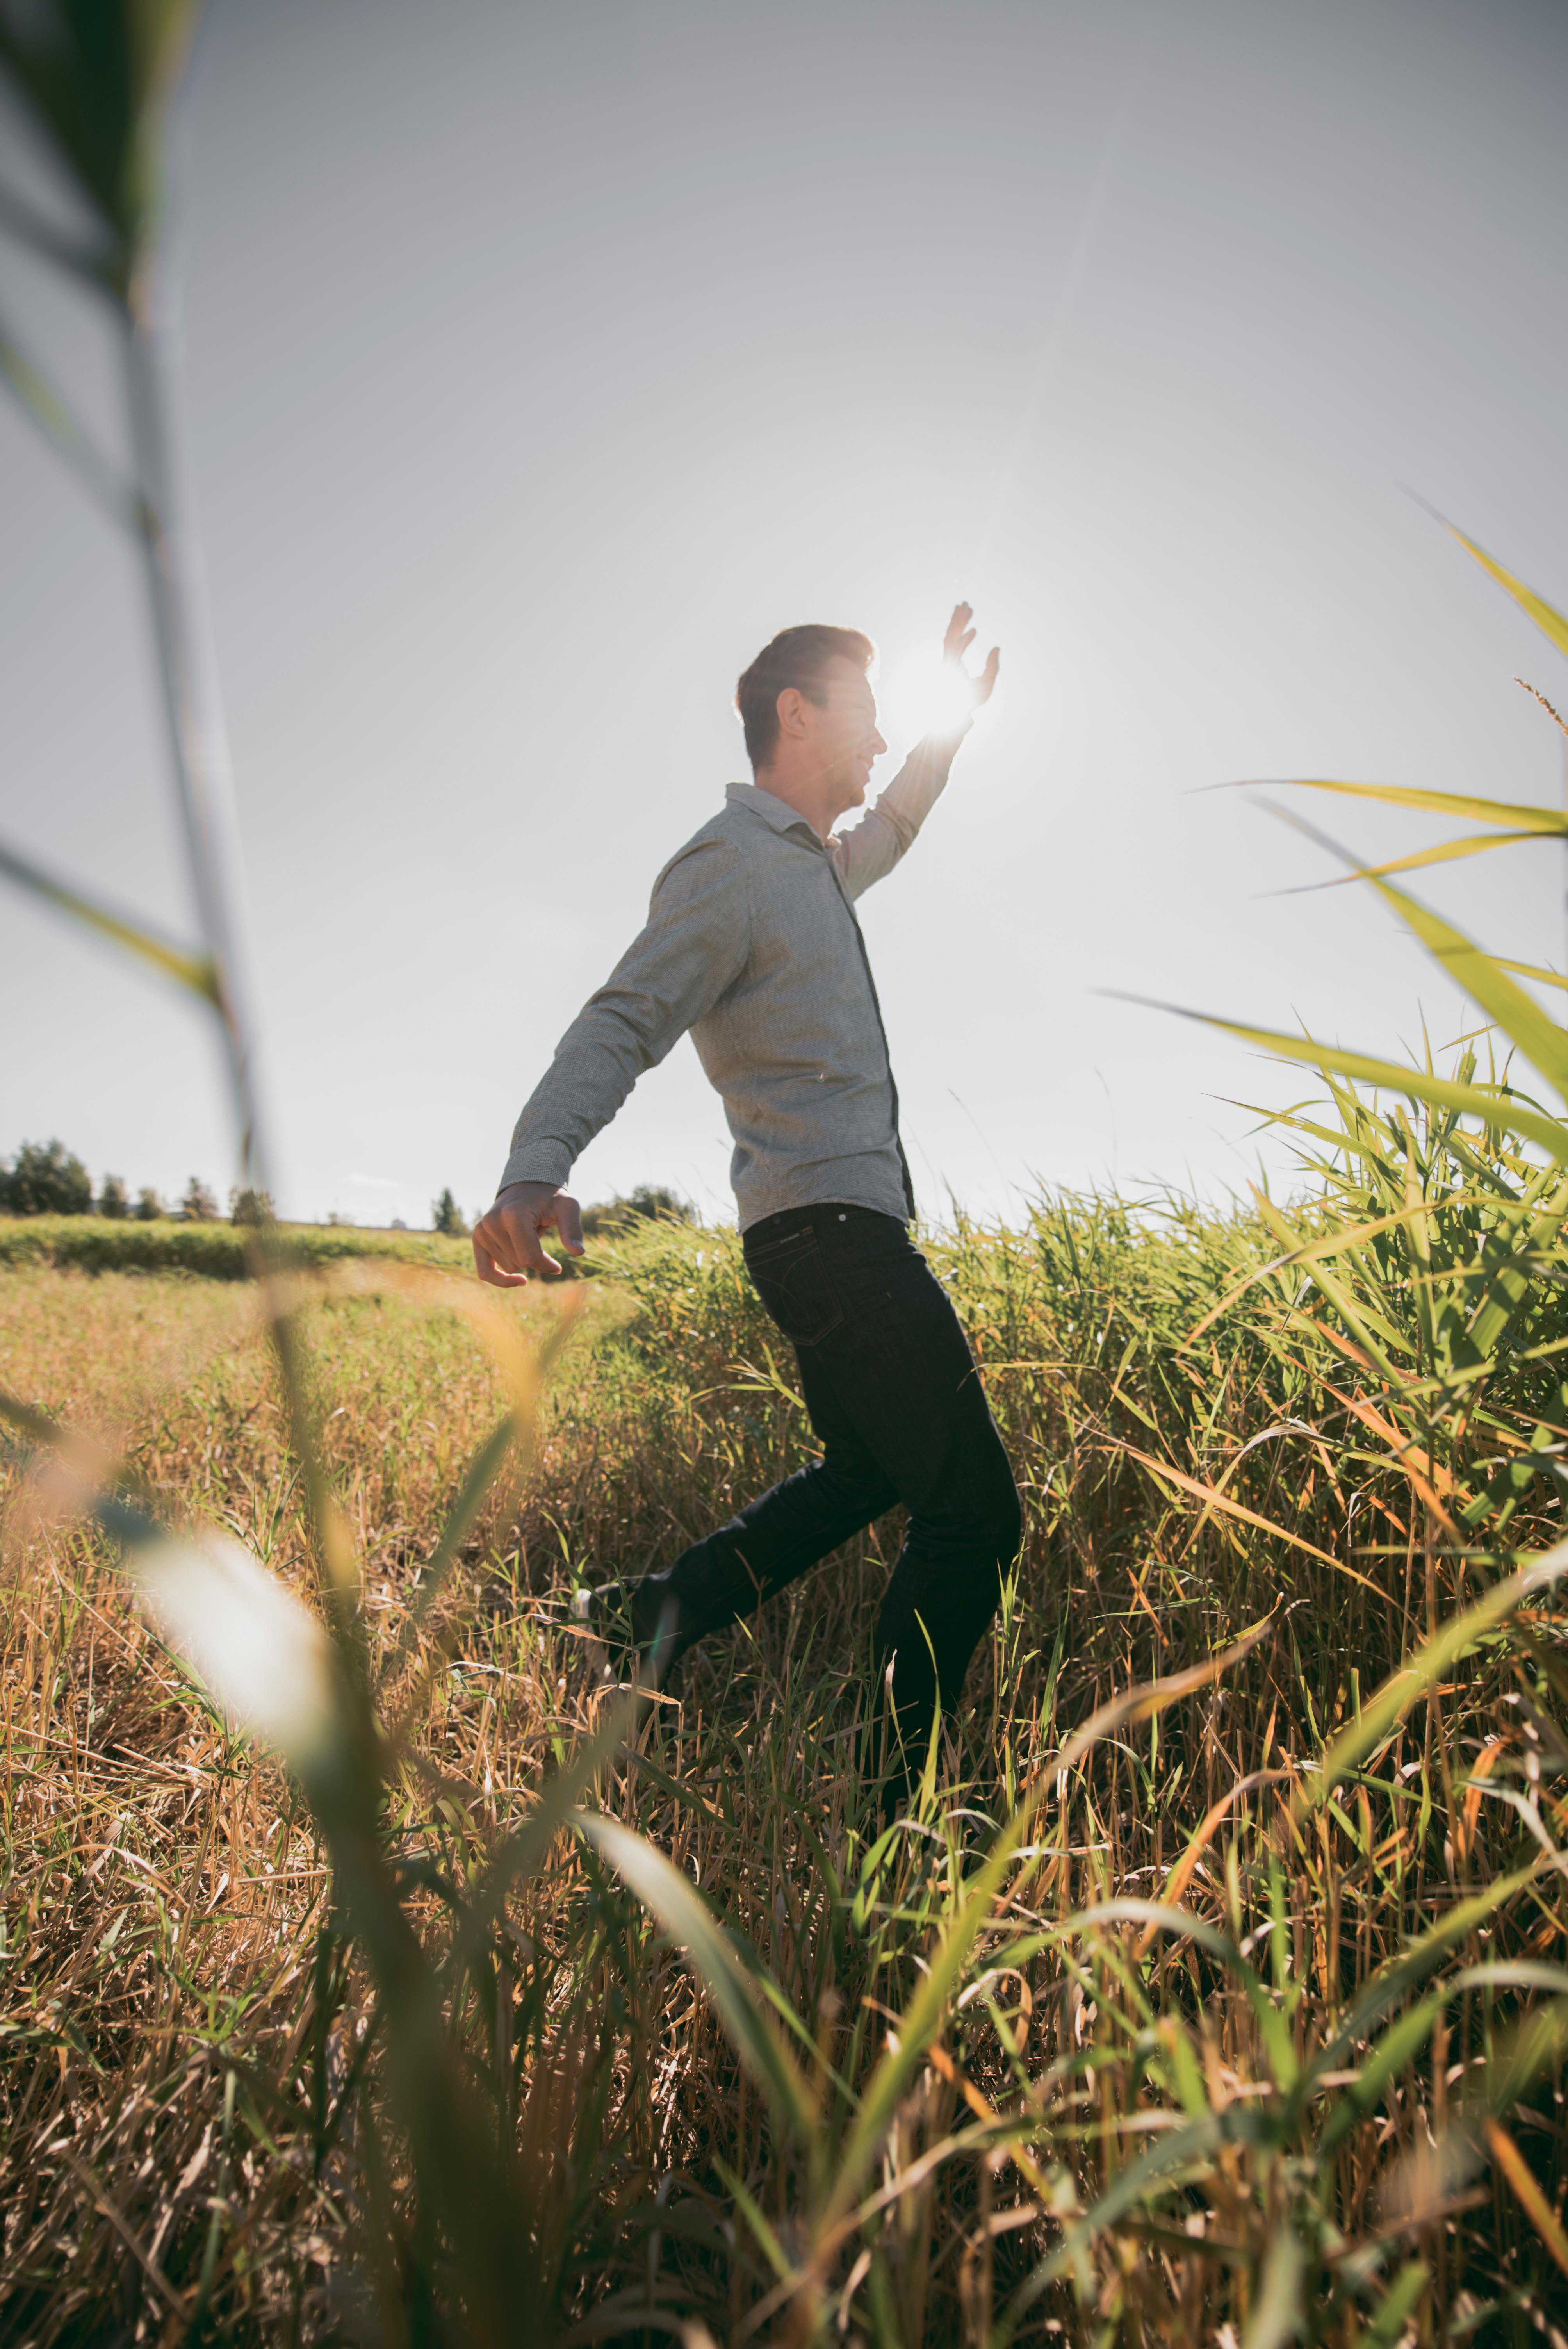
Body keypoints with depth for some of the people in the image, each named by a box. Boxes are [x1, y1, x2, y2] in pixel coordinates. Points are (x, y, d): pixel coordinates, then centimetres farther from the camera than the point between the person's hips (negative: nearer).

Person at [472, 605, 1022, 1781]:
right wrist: (535, 1172, -38)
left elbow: (889, 833, 44)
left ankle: (663, 1609, 23)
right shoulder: (730, 862, -9)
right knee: (974, 1508, -5)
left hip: (833, 1230, 11)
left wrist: (958, 721, 38)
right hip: (831, 1226, -11)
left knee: (866, 1472, 25)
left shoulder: (812, 861, 20)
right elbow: (622, 1023, -22)